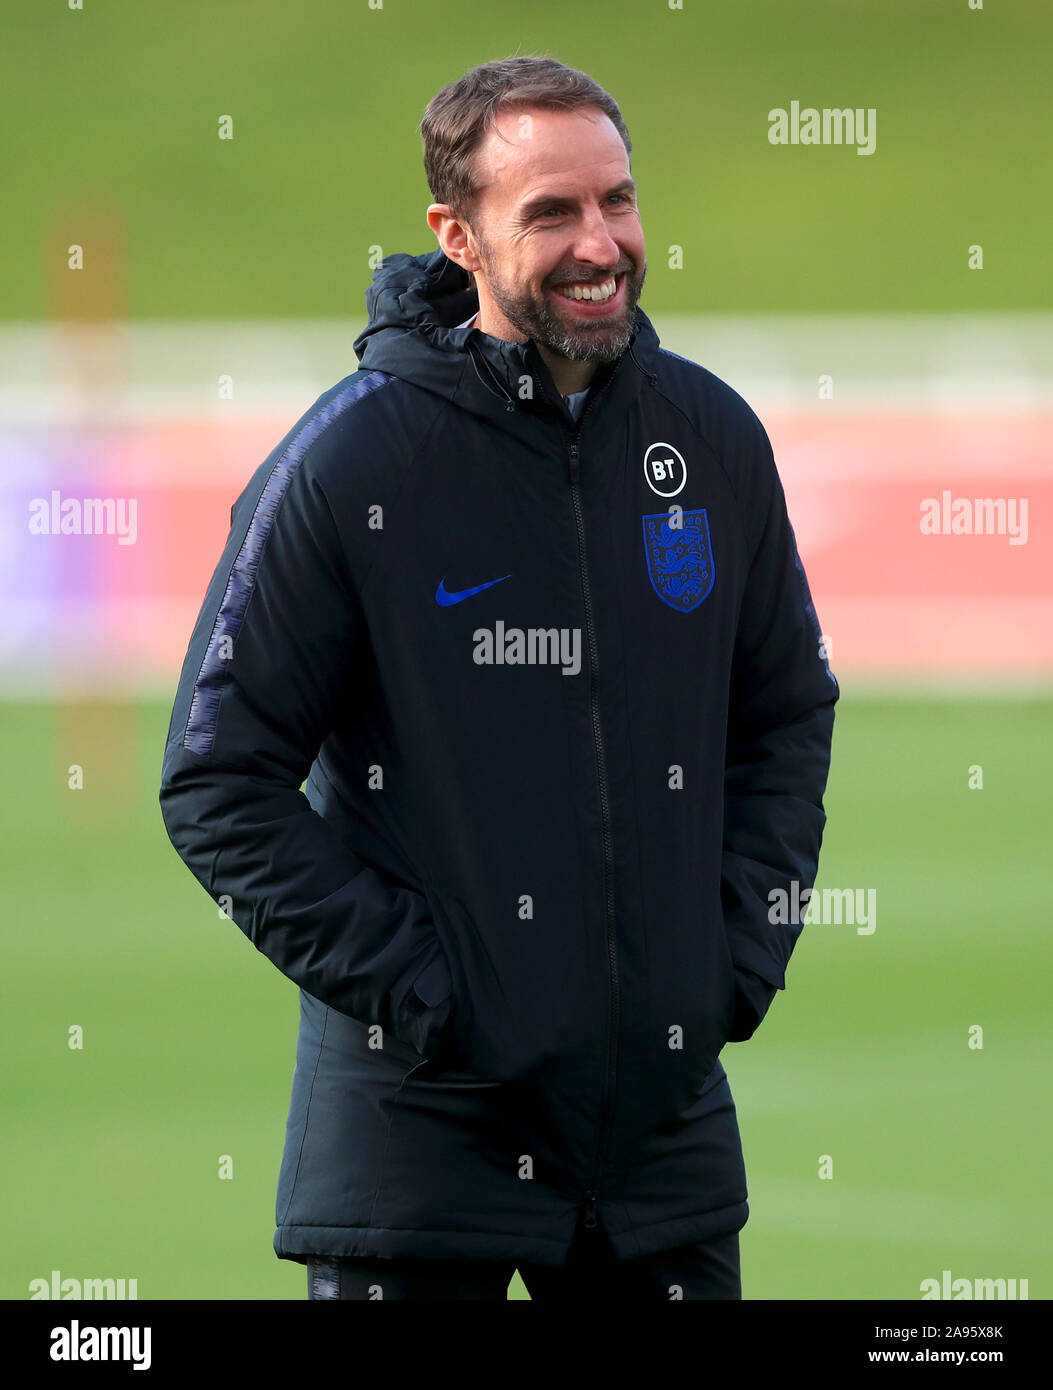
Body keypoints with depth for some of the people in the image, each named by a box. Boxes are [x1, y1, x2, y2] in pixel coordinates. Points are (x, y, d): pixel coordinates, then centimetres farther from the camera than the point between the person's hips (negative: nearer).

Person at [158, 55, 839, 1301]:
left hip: (667, 1117, 4)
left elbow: (788, 715, 17)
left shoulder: (713, 437, 4)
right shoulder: (352, 461, -10)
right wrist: (409, 989, -12)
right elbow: (219, 785, -7)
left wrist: (742, 954, 5)